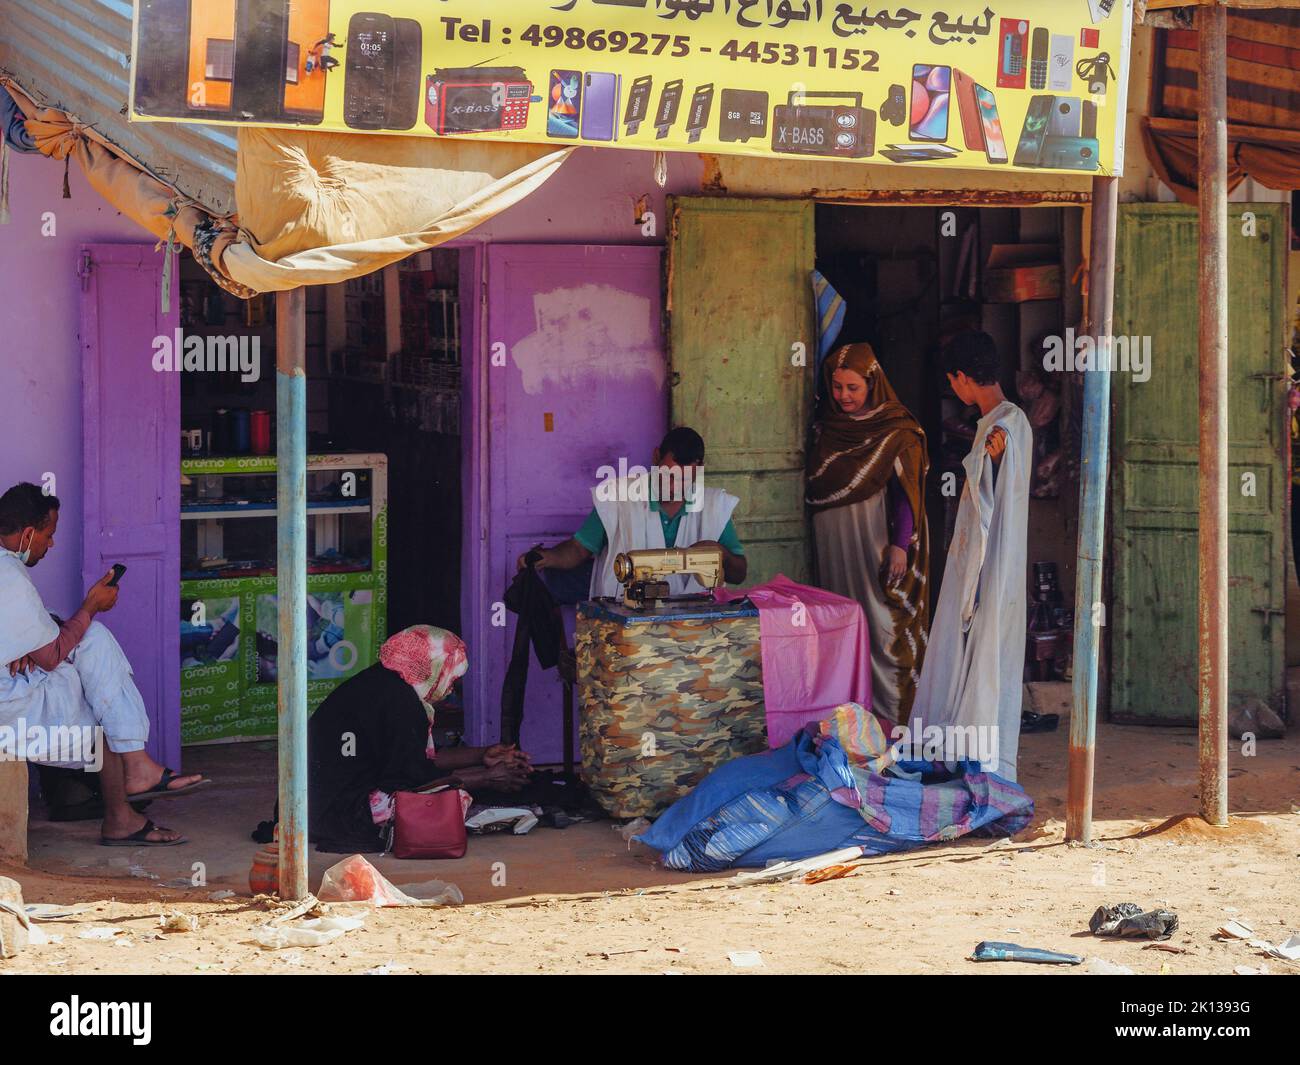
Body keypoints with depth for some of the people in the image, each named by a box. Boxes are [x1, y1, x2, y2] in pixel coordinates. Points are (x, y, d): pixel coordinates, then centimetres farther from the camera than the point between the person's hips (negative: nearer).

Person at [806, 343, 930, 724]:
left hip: (876, 540, -5)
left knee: (883, 621, -6)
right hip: (834, 544, 5)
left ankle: (894, 715, -2)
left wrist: (900, 545, -16)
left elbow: (906, 492, -9)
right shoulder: (827, 425, 9)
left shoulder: (896, 431, -6)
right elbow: (815, 486, 14)